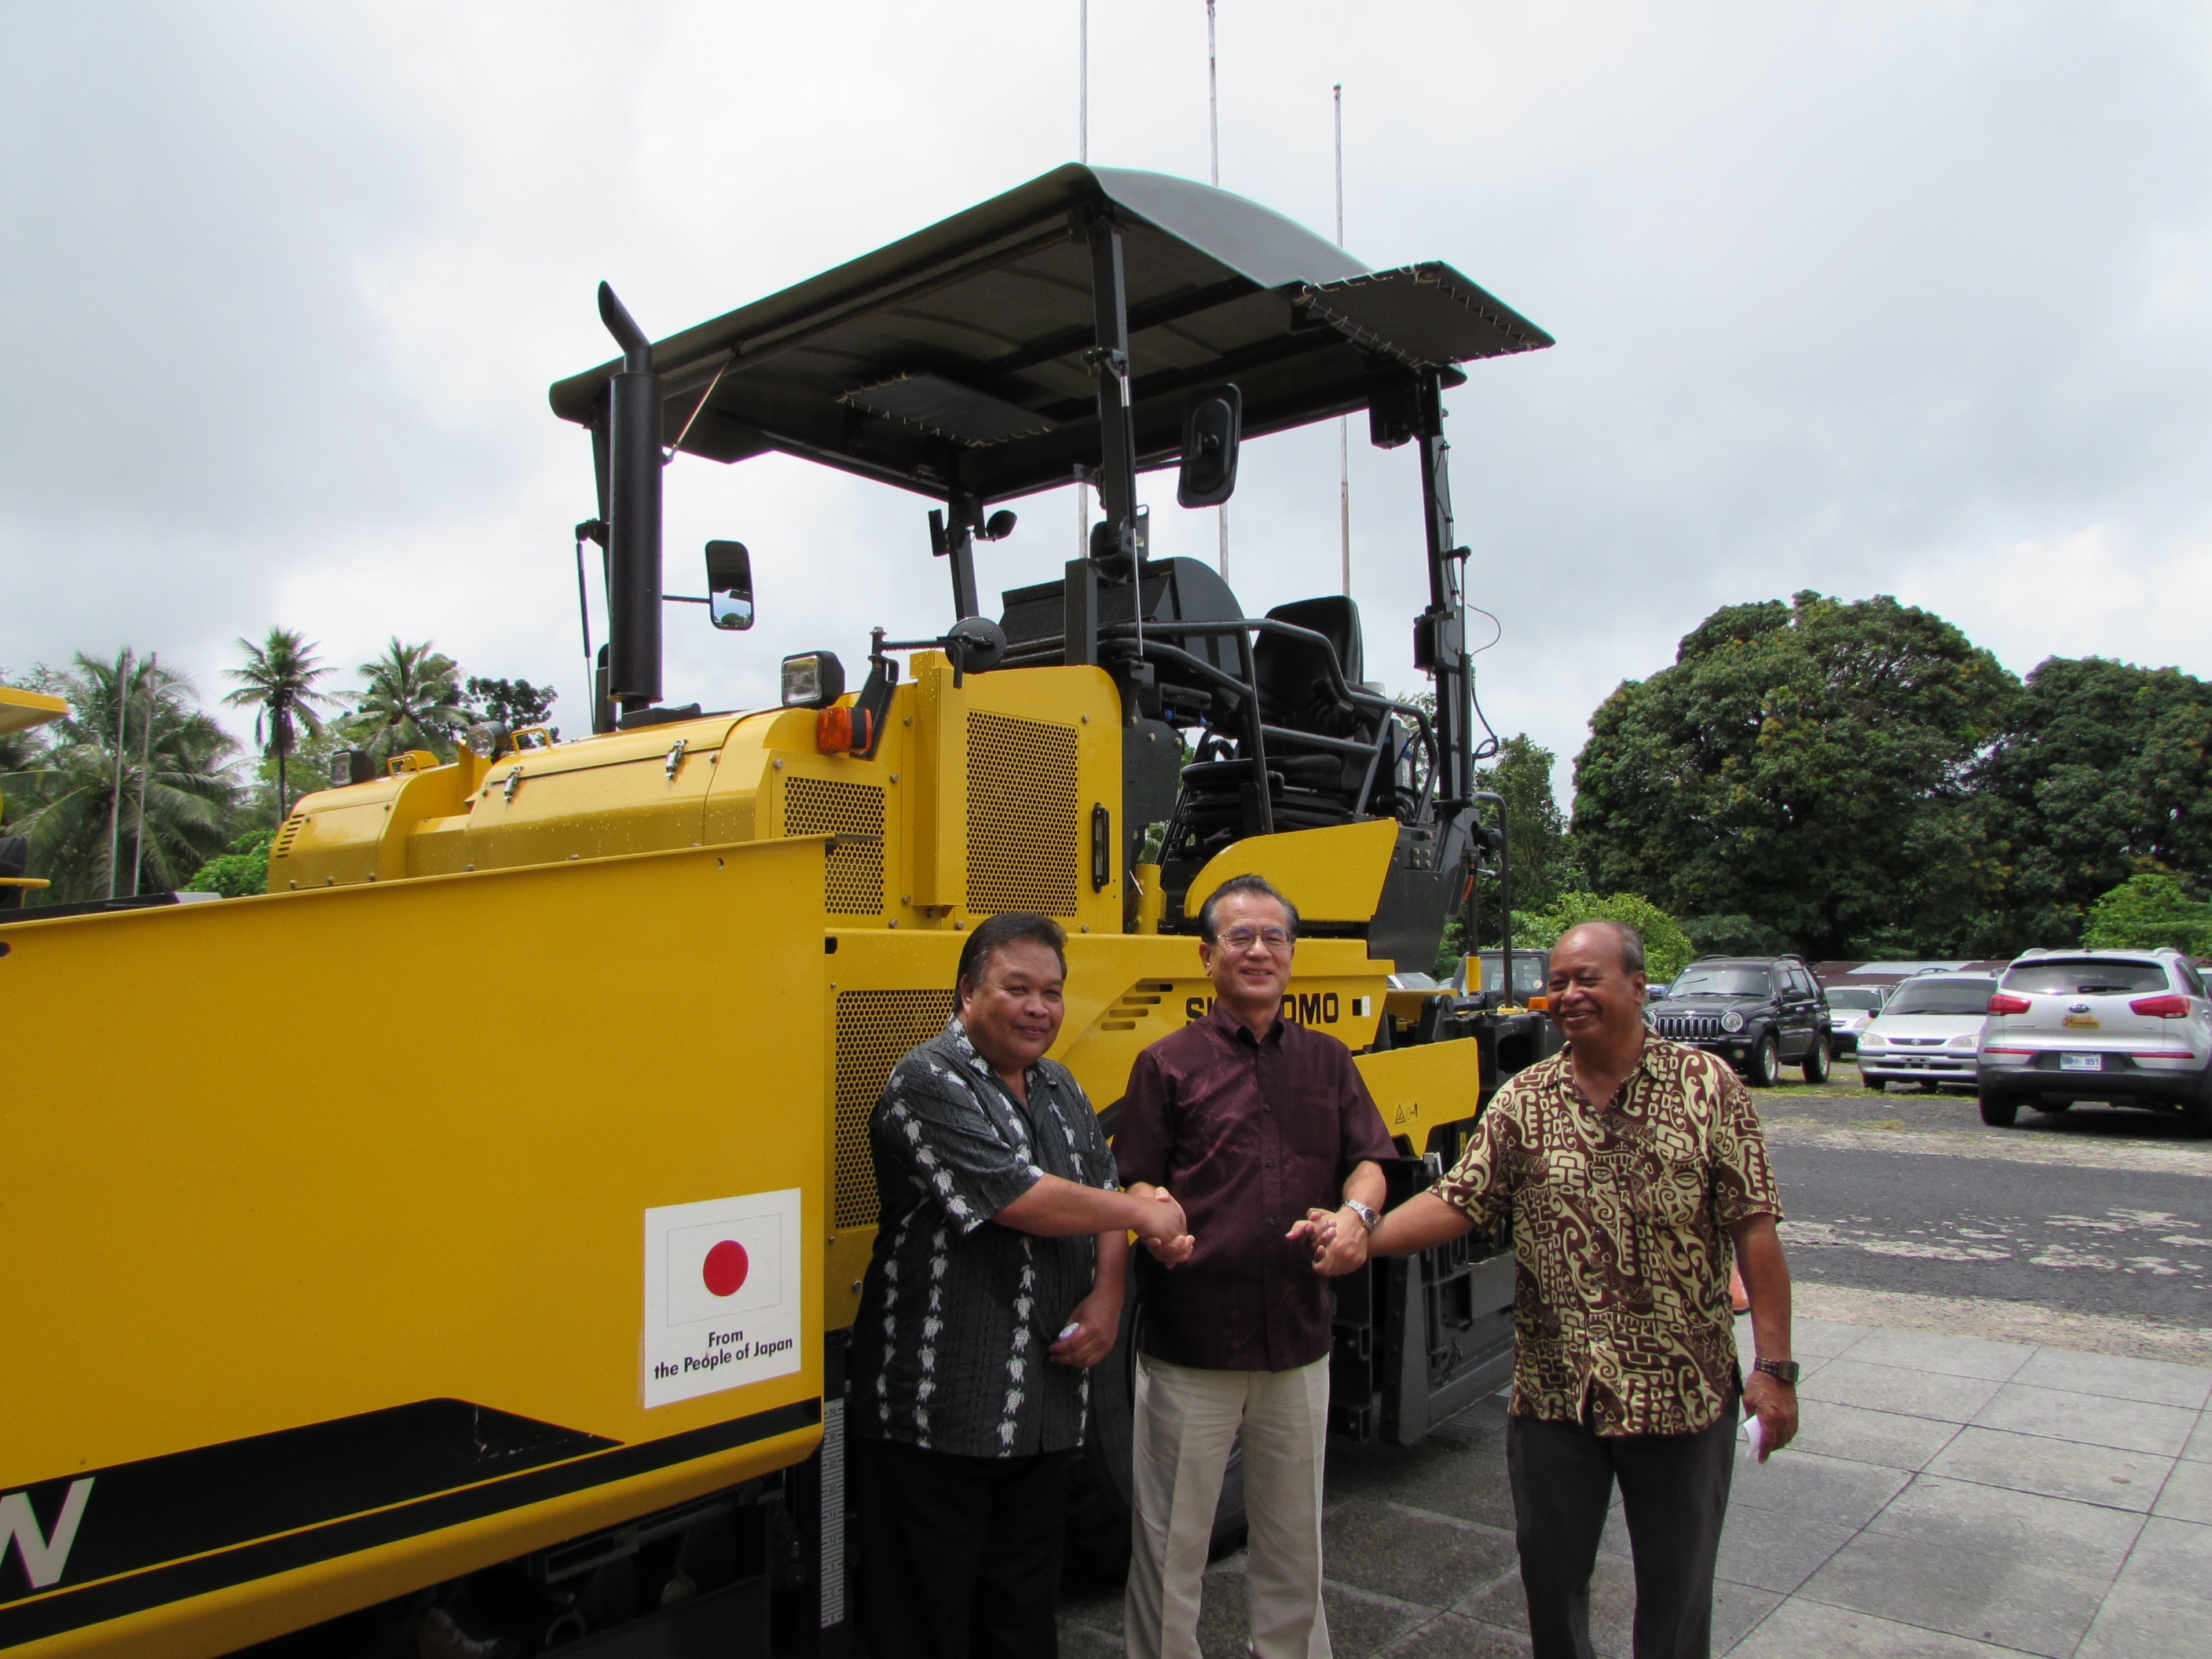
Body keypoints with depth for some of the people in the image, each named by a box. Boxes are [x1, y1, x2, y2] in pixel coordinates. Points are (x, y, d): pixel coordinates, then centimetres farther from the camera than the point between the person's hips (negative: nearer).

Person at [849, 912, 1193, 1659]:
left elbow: (1106, 1194, 13)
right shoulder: (929, 1081, -14)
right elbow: (1020, 1199, -22)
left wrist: (1107, 1297, -5)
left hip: (1046, 1406, 7)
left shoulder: (1059, 1089, 13)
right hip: (938, 1409, -7)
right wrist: (1147, 1215, -11)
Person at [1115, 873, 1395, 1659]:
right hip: (1189, 1338, -3)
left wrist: (1354, 1213, -13)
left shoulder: (1327, 1060, 10)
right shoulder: (1168, 1063, -1)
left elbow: (1368, 1162, 8)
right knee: (1172, 1542, 8)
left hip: (1298, 1337, 4)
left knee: (1293, 1536, 19)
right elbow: (1136, 1182, -3)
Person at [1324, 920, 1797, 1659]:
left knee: (1677, 1589, 14)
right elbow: (1457, 1202, -3)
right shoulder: (1524, 1100, 1)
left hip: (1685, 1393, -2)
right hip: (1553, 1395, 2)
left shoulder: (1706, 1085, -5)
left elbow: (1753, 1229, -6)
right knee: (1550, 1577, 15)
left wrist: (1774, 1365, -9)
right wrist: (1364, 1235, -18)